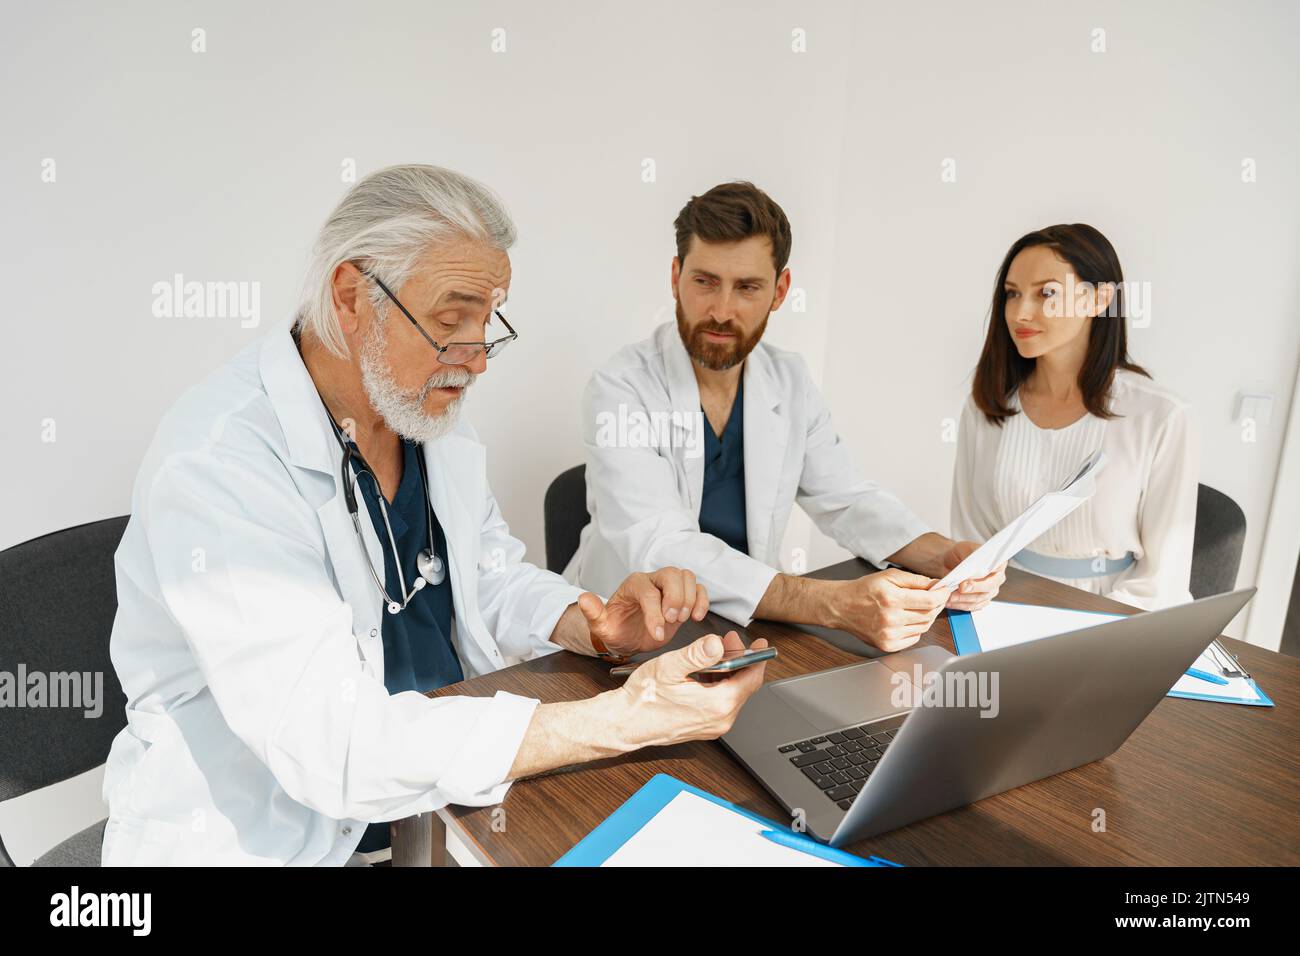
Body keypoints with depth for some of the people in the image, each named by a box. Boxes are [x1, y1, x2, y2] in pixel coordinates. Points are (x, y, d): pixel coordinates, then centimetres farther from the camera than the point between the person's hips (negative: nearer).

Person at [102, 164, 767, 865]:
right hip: (265, 840, -5)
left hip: (445, 778, 6)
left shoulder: (432, 418, 1)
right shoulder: (217, 466, -24)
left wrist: (595, 626, -10)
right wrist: (620, 721, -34)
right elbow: (329, 740, -30)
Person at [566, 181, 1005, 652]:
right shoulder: (620, 389, -17)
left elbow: (846, 499, 7)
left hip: (748, 623, 5)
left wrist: (944, 557, -12)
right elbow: (661, 551, -27)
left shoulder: (789, 383, 0)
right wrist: (839, 604, -36)